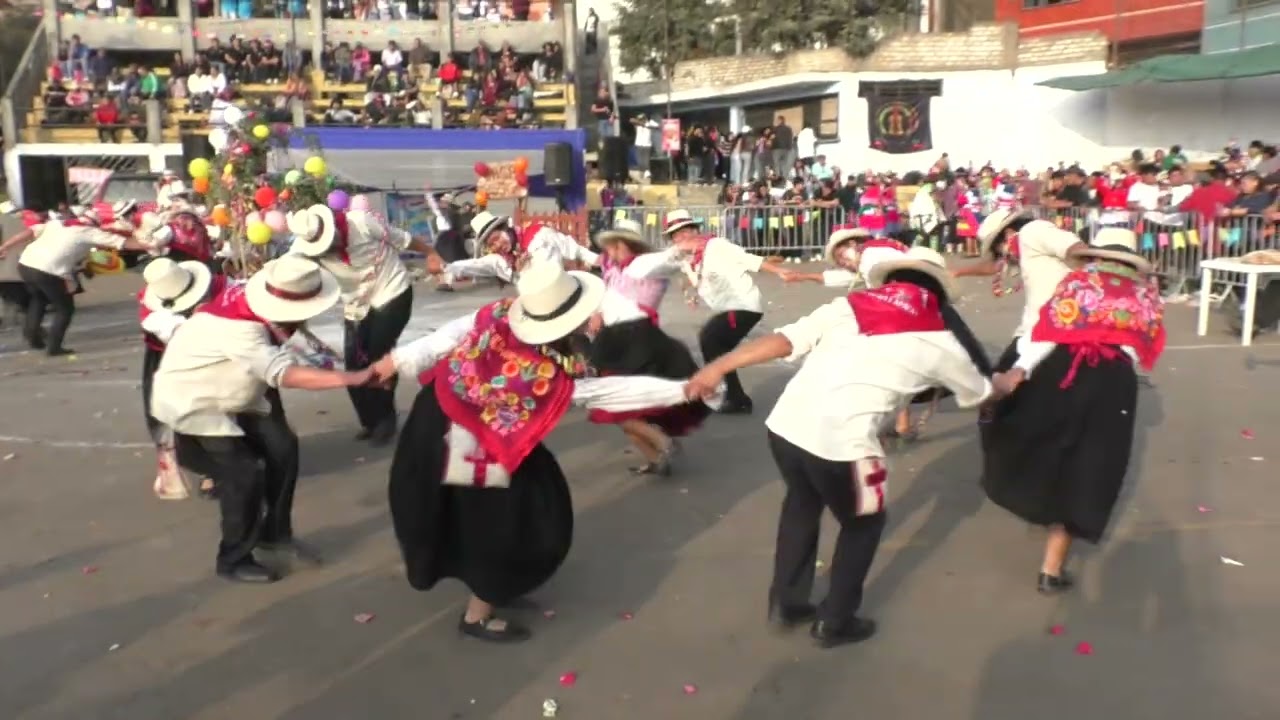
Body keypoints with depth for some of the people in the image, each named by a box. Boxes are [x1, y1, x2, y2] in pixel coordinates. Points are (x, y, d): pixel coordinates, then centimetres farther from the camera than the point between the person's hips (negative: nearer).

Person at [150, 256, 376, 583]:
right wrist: (354, 378, -49)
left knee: (282, 447, 0)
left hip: (232, 394, 8)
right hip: (192, 402, -8)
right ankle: (234, 561, 6)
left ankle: (274, 532, 19)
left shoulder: (254, 294, -17)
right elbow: (288, 375, -46)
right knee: (244, 473, -14)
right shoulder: (237, 329, -39)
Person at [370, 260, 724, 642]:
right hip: (478, 452, -8)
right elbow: (614, 391, -28)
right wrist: (683, 390, -22)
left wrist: (400, 359, 6)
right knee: (506, 531, 10)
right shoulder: (552, 378, -33)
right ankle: (477, 617, 29)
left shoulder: (499, 313, -19)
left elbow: (451, 333, -8)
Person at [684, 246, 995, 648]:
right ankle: (835, 622, 34)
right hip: (840, 441, -4)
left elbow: (783, 340, 2)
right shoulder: (937, 341, 13)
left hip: (785, 423, 4)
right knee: (863, 523, 25)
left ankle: (785, 603, 41)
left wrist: (718, 367, 2)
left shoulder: (848, 306, 15)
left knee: (801, 503, 32)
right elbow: (979, 394, 31)